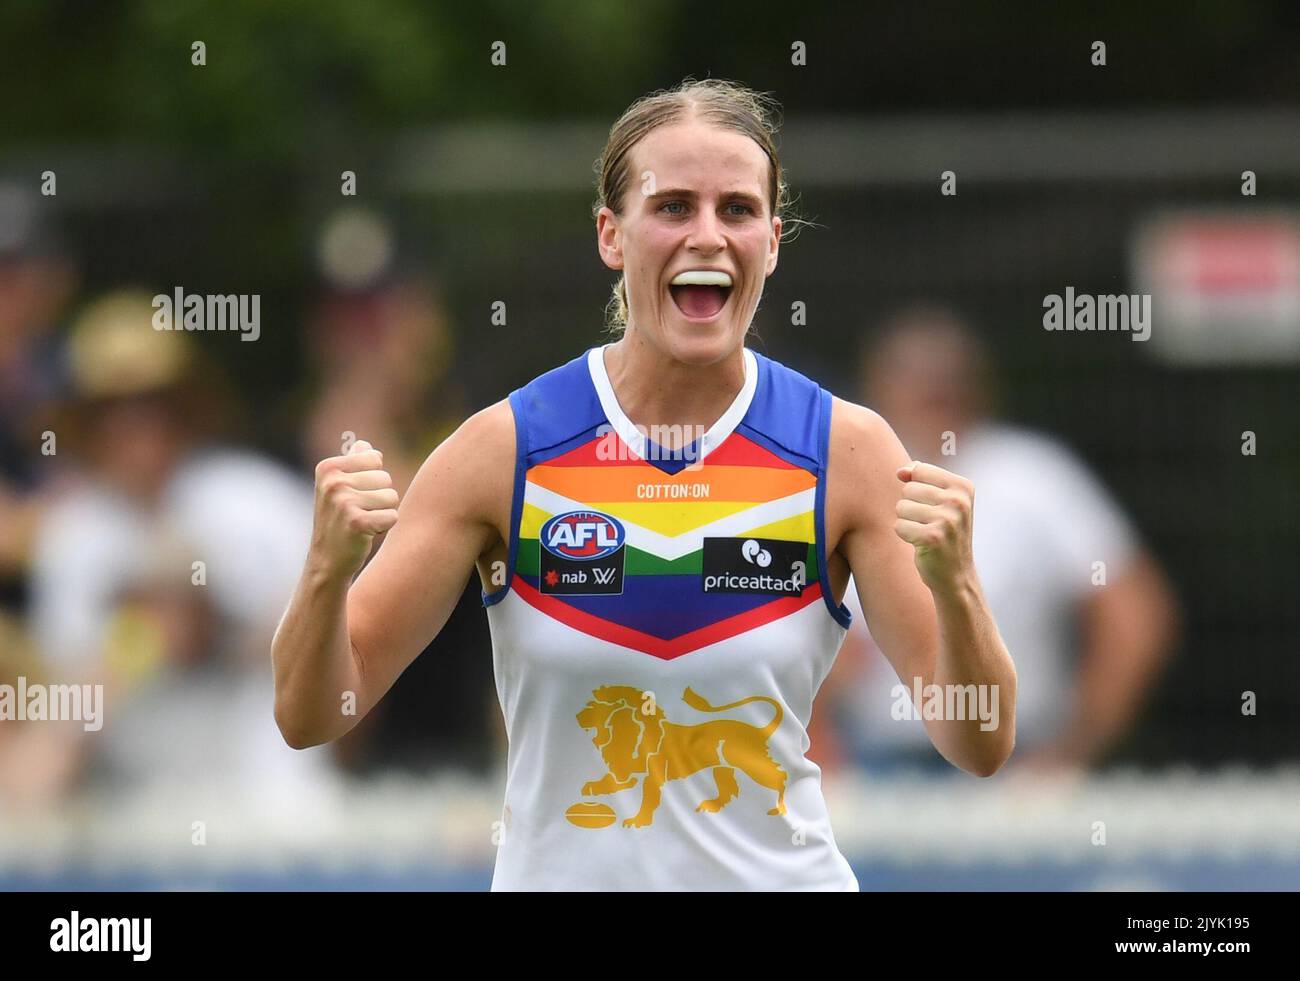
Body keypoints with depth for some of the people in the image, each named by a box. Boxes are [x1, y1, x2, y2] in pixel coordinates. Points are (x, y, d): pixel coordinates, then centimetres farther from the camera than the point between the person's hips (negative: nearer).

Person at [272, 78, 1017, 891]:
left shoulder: (847, 450, -9)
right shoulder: (505, 448, -10)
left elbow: (982, 749, -11)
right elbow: (311, 717, -8)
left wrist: (952, 586, -29)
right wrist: (331, 571, -27)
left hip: (780, 879, 0)